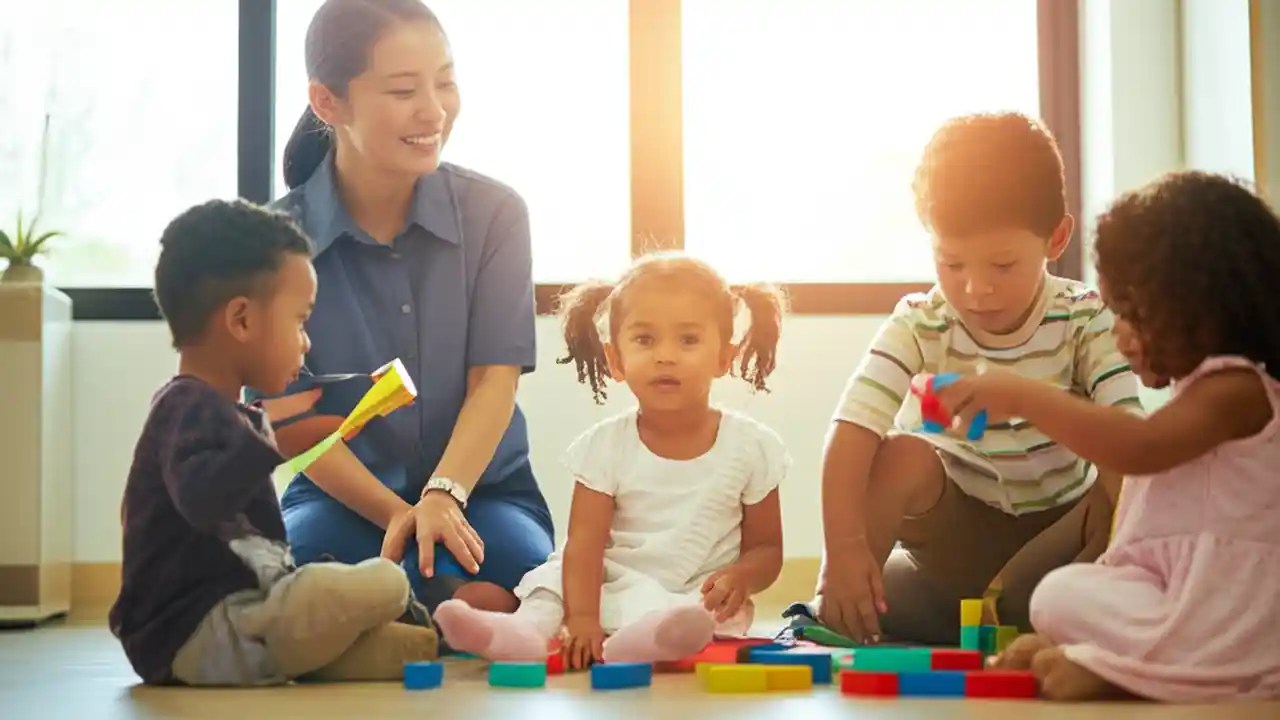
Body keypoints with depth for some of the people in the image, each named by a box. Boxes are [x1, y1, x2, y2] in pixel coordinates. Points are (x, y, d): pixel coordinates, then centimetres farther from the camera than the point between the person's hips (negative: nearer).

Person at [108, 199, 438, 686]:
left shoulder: (208, 409, 22)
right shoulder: (191, 408, -15)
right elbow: (202, 499, -39)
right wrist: (271, 435, -47)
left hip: (232, 617, 12)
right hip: (201, 633, -12)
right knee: (381, 586, -29)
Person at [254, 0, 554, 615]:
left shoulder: (494, 213, -3)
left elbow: (495, 378, -8)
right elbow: (291, 415, -5)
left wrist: (444, 496, -26)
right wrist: (396, 514, -19)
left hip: (482, 489, 1)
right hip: (345, 497, 0)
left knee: (492, 598, -34)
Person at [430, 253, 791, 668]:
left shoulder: (752, 446, 2)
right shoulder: (605, 446, 0)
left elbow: (766, 547, 9)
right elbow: (584, 544, -11)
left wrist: (740, 577, -17)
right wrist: (582, 618, -30)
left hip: (697, 599, -1)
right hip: (613, 587, 2)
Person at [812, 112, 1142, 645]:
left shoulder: (1085, 321, -13)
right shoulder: (918, 325, -14)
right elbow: (851, 434, -27)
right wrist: (845, 543, -42)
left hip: (1057, 532, 1)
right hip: (955, 532, 0)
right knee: (902, 457, -28)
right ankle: (835, 608, -18)